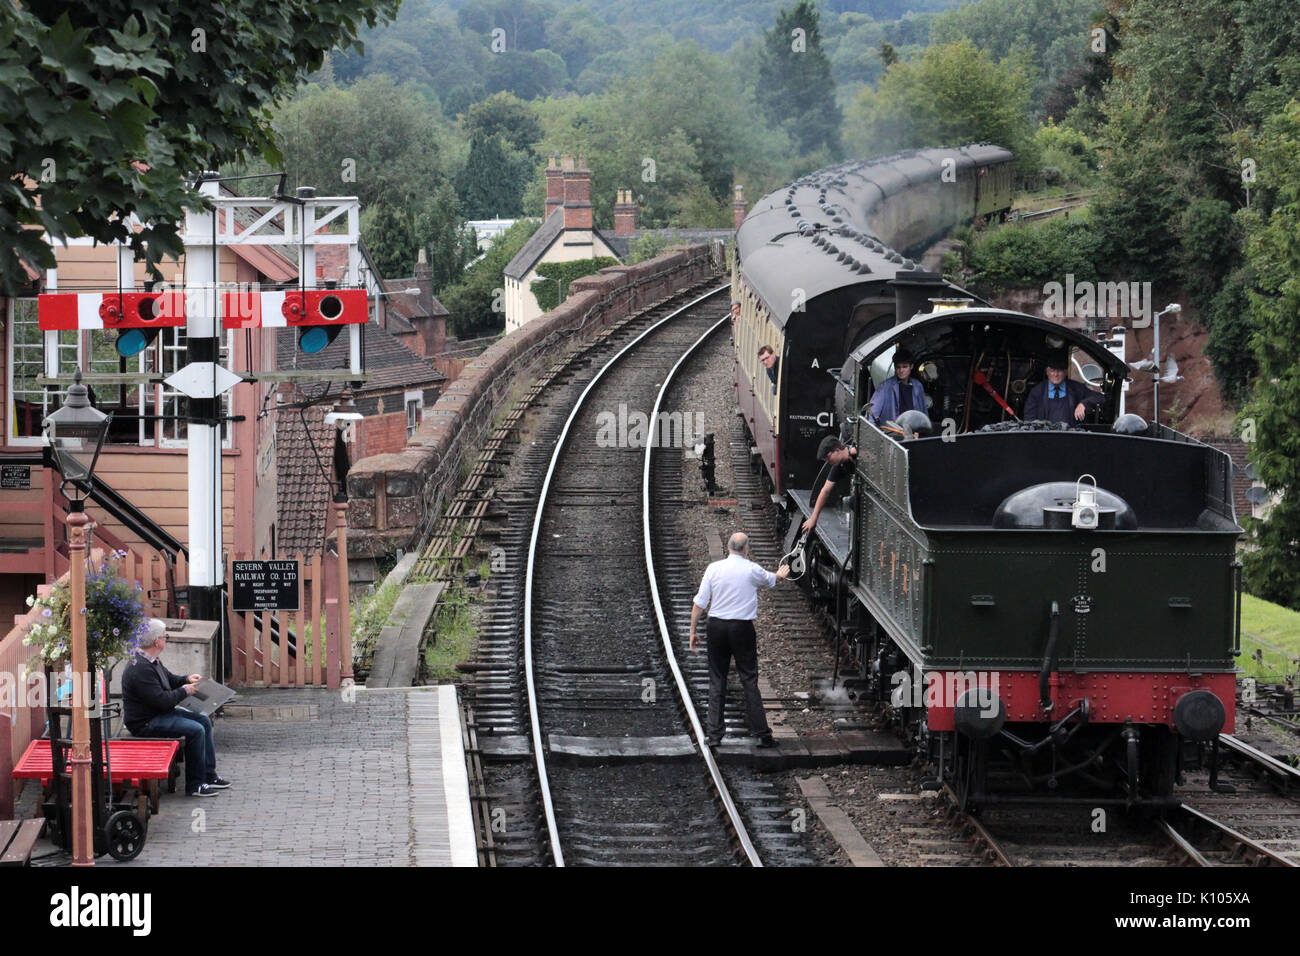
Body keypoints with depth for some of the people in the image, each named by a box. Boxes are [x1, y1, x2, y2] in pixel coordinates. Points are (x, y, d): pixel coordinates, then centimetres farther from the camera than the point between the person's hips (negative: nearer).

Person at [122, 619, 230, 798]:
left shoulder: (153, 662, 9)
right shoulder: (141, 669, -26)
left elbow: (169, 679, 27)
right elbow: (161, 700, -28)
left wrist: (187, 680, 6)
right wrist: (185, 690, -13)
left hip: (160, 714, 11)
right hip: (145, 723, -11)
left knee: (204, 721, 11)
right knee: (195, 730, -21)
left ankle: (208, 776, 15)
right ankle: (194, 785, -12)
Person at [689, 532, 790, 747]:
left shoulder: (713, 568, -2)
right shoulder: (752, 570, -3)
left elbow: (700, 602, -3)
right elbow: (770, 580, 20)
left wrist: (693, 631, 6)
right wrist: (780, 575, 44)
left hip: (716, 626, 1)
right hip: (743, 628, -1)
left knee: (716, 681, 7)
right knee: (749, 681, 2)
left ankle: (714, 734, 4)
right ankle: (761, 733, 0)